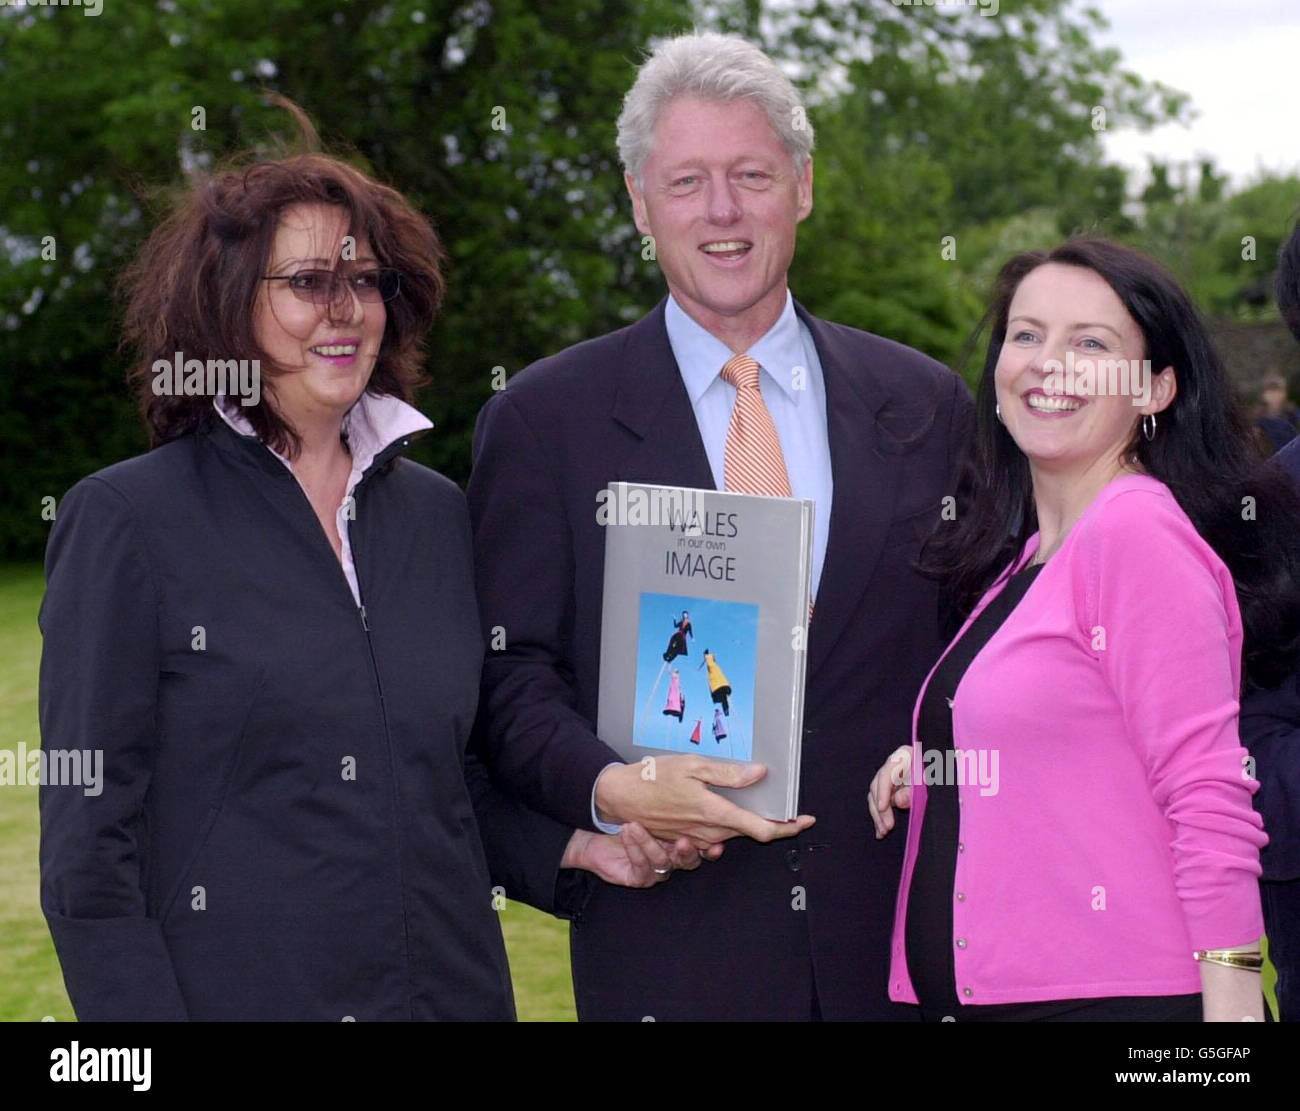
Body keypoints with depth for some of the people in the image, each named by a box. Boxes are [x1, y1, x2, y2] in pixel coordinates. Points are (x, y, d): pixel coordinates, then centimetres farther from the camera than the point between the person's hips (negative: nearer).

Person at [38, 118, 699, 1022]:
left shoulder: (439, 515, 10)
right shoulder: (126, 522, -5)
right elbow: (88, 843, -7)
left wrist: (578, 846, -1)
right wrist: (142, 1048, -14)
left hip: (453, 984, 5)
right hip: (234, 991, -4)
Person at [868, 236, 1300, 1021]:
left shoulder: (1139, 530, -12)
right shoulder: (1020, 558, 13)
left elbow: (1206, 799, -17)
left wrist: (1231, 1005, -22)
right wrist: (933, 759, 3)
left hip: (1114, 994, -8)